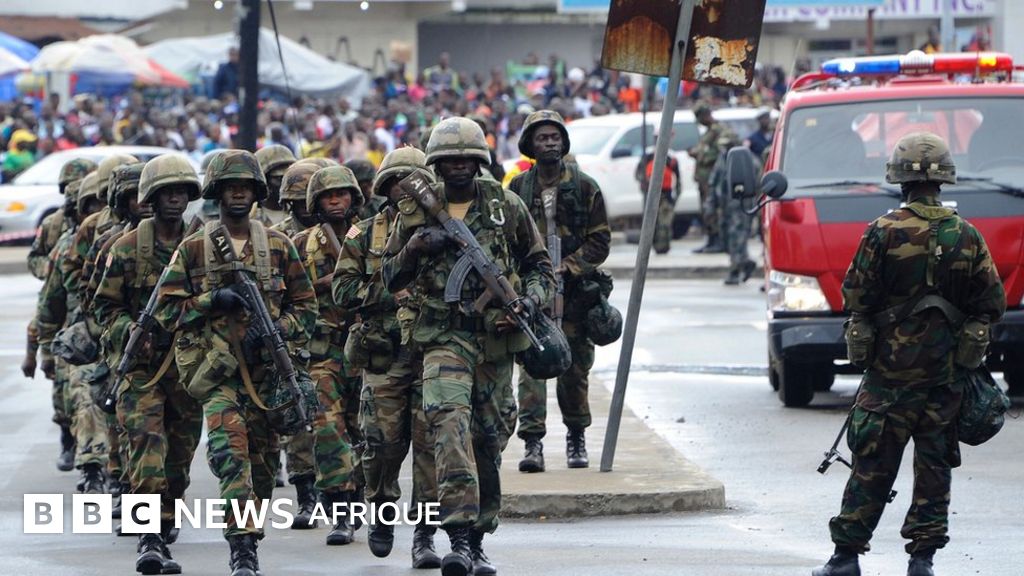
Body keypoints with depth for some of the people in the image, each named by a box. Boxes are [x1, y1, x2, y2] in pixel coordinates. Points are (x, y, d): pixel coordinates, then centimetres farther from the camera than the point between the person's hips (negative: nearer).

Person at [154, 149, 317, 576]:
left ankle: (248, 535, 24)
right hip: (215, 368, -3)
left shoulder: (279, 247, 10)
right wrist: (210, 301, -12)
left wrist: (278, 329, -8)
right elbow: (166, 310, 3)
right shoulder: (193, 249, 5)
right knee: (230, 448, -20)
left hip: (266, 366, 3)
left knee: (262, 457, 8)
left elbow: (305, 306, 11)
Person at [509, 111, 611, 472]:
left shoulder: (585, 188, 4)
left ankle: (576, 437, 23)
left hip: (574, 292, 0)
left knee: (575, 367, 7)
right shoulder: (518, 189, 6)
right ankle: (533, 442, -15)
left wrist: (567, 268, -11)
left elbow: (600, 240, 2)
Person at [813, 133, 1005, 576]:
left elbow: (855, 297, -6)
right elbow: (993, 305, 3)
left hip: (890, 369, -2)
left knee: (872, 465, 3)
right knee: (935, 465, 9)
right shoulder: (967, 237, -1)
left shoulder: (883, 233, -9)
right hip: (947, 373, 2)